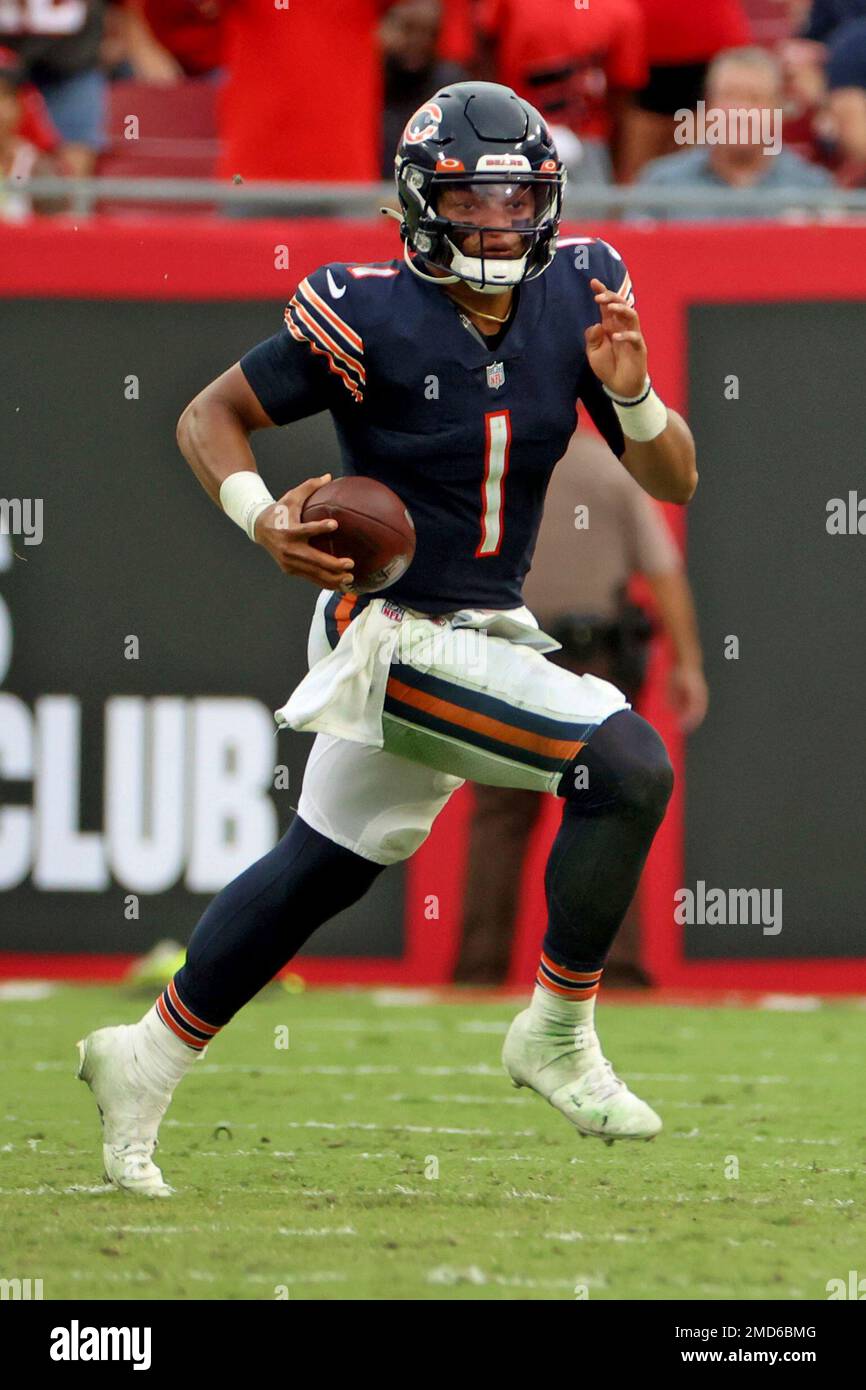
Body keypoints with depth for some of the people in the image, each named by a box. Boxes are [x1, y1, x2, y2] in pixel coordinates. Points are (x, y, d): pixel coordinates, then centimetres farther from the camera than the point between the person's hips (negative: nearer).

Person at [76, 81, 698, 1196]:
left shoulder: (574, 295, -1)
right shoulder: (371, 317, -16)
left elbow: (674, 483, 2)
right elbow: (211, 416, -5)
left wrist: (630, 394, -18)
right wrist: (263, 518, -23)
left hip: (487, 632, 7)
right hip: (394, 633, -7)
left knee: (322, 867, 18)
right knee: (628, 766, -20)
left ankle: (146, 1062, 33)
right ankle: (558, 1036, -5)